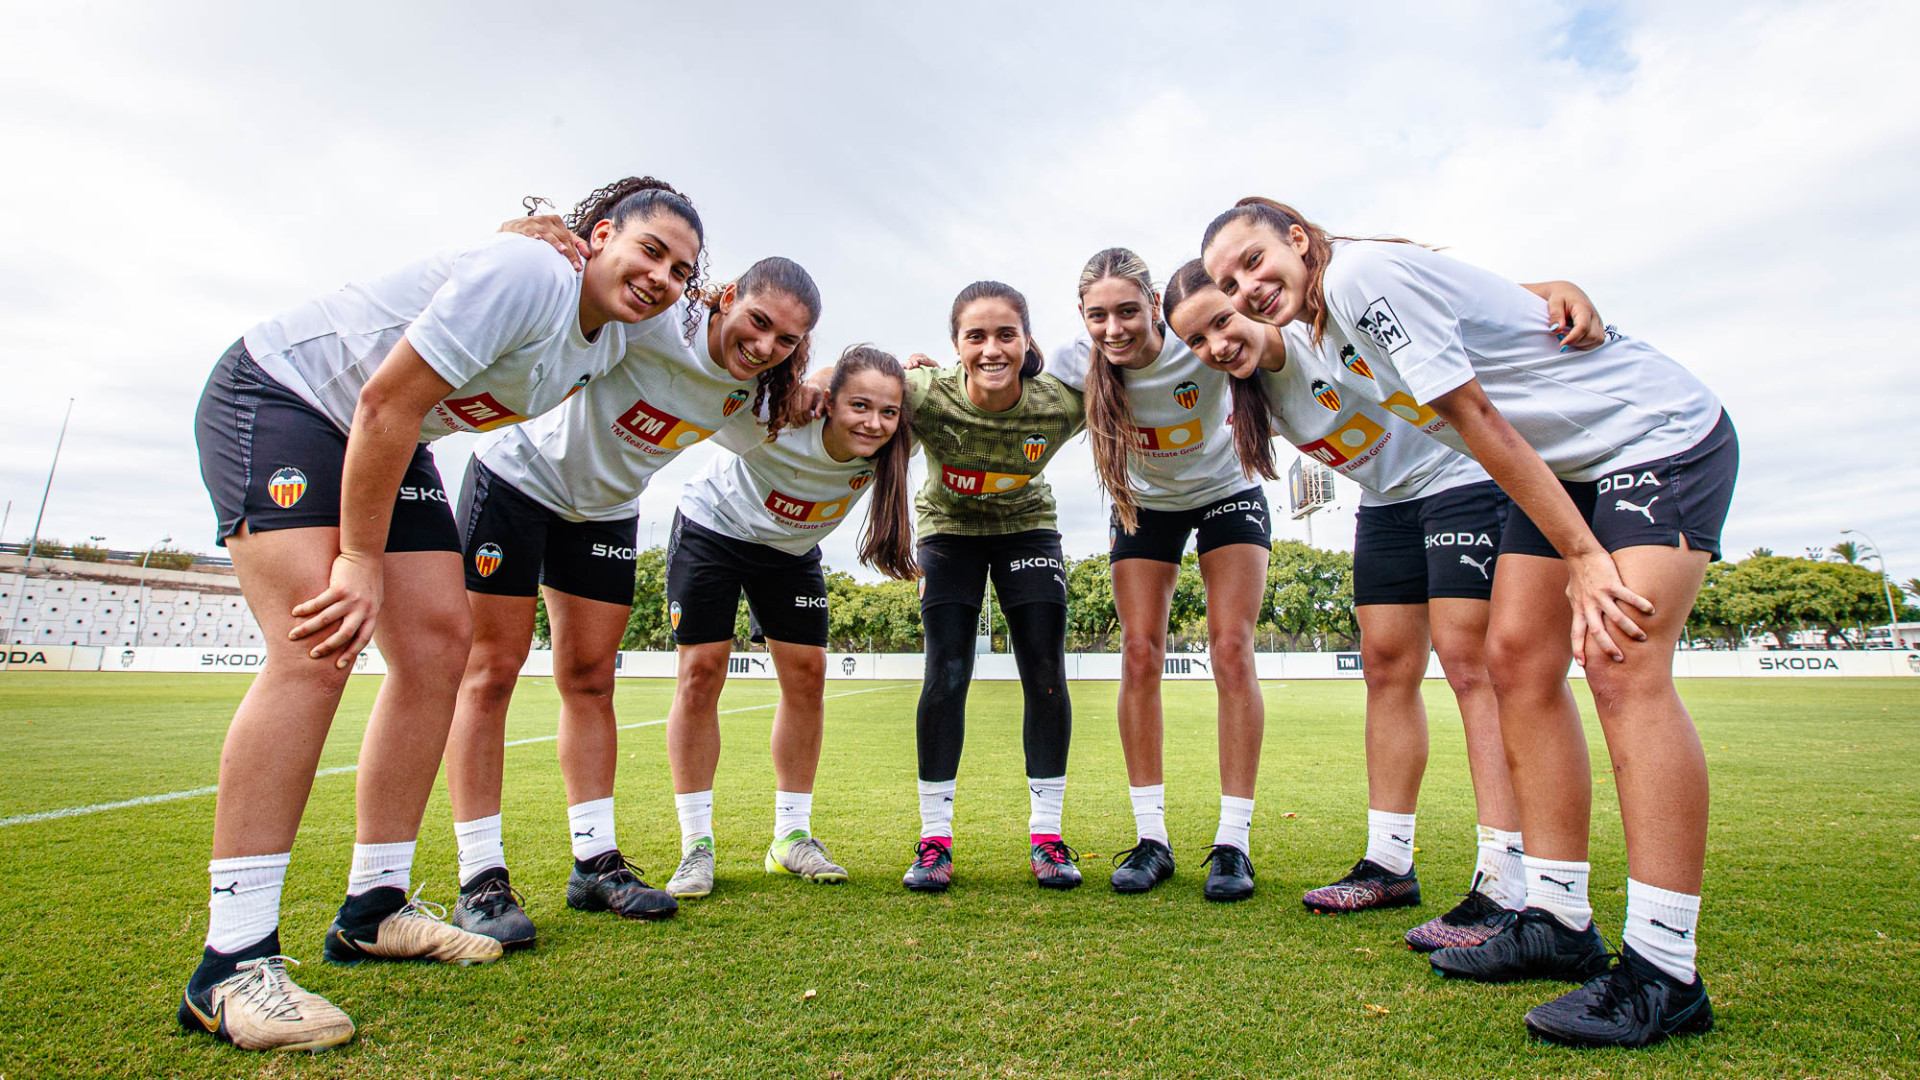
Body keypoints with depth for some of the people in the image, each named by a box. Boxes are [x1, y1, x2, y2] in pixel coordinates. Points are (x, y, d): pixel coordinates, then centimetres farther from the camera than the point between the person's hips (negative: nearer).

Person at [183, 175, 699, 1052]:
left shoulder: (610, 345, 0)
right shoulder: (526, 275, -26)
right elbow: (386, 403, -27)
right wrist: (361, 560, -22)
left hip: (389, 447, 8)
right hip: (274, 395, -8)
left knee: (438, 641, -4)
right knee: (317, 645, -24)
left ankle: (373, 910, 6)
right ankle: (231, 963, -18)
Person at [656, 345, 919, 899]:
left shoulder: (889, 450, -24)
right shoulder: (776, 424, -36)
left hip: (791, 550, 4)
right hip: (712, 527, -3)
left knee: (807, 673, -4)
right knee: (701, 671, -9)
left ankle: (791, 837, 10)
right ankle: (696, 845, 3)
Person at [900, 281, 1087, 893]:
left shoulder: (1062, 404, -26)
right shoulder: (925, 396, -30)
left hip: (1026, 527, 1)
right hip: (949, 528, -1)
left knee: (1046, 673, -6)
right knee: (945, 676, -9)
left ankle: (1045, 834, 8)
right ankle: (934, 837, 6)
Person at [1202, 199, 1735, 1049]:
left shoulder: (1361, 273, -22)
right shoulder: (1324, 327, 5)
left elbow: (1477, 419, -23)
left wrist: (1582, 556, -20)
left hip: (1661, 432, -8)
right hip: (1563, 465, 8)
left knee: (1622, 665, -20)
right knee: (1518, 658, -2)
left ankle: (1664, 971, -14)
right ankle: (1560, 922, 6)